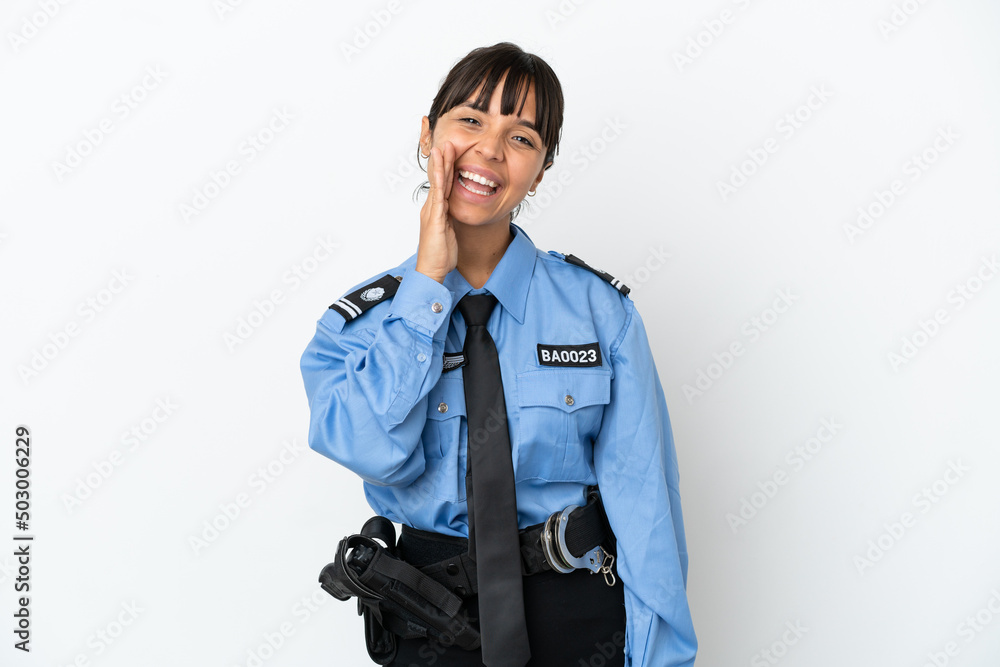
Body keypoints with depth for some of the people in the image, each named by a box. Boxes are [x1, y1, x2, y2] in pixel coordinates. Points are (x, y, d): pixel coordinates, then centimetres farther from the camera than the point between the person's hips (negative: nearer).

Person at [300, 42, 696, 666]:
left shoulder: (599, 308, -8)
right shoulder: (357, 323, -4)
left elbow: (641, 492, -10)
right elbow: (374, 455, -21)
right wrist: (428, 281, -19)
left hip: (578, 612, 0)